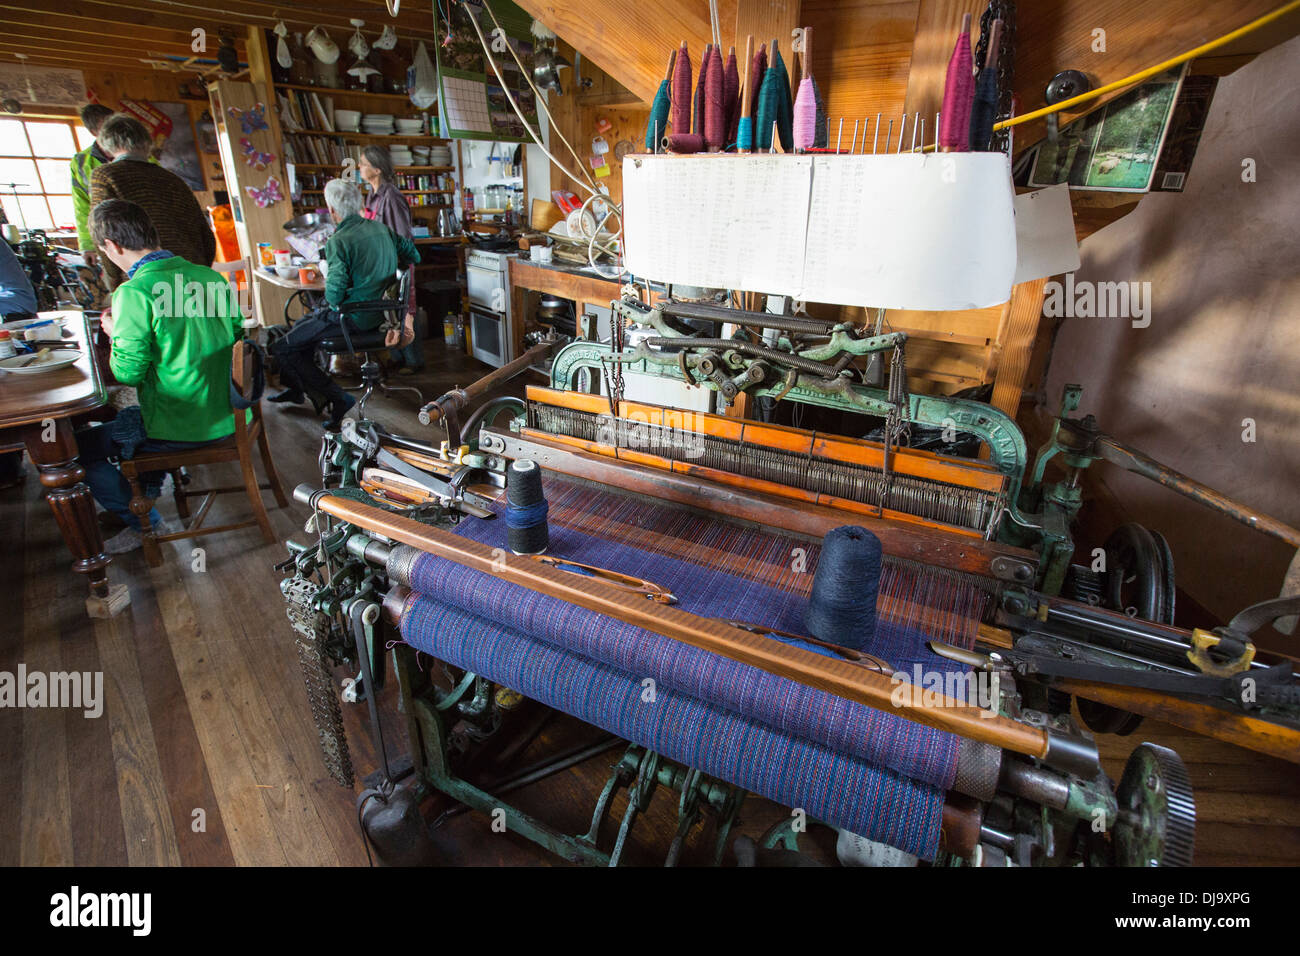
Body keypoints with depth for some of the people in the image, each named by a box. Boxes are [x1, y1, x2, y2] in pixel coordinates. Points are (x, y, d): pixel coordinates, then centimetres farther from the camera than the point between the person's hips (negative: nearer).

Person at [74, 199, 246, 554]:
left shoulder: (134, 293, -18)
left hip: (182, 429, -7)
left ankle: (146, 523, 22)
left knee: (79, 446, 15)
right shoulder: (212, 277, 1)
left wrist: (115, 334, 6)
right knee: (129, 416, 35)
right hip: (230, 418, 7)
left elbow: (129, 372, -15)